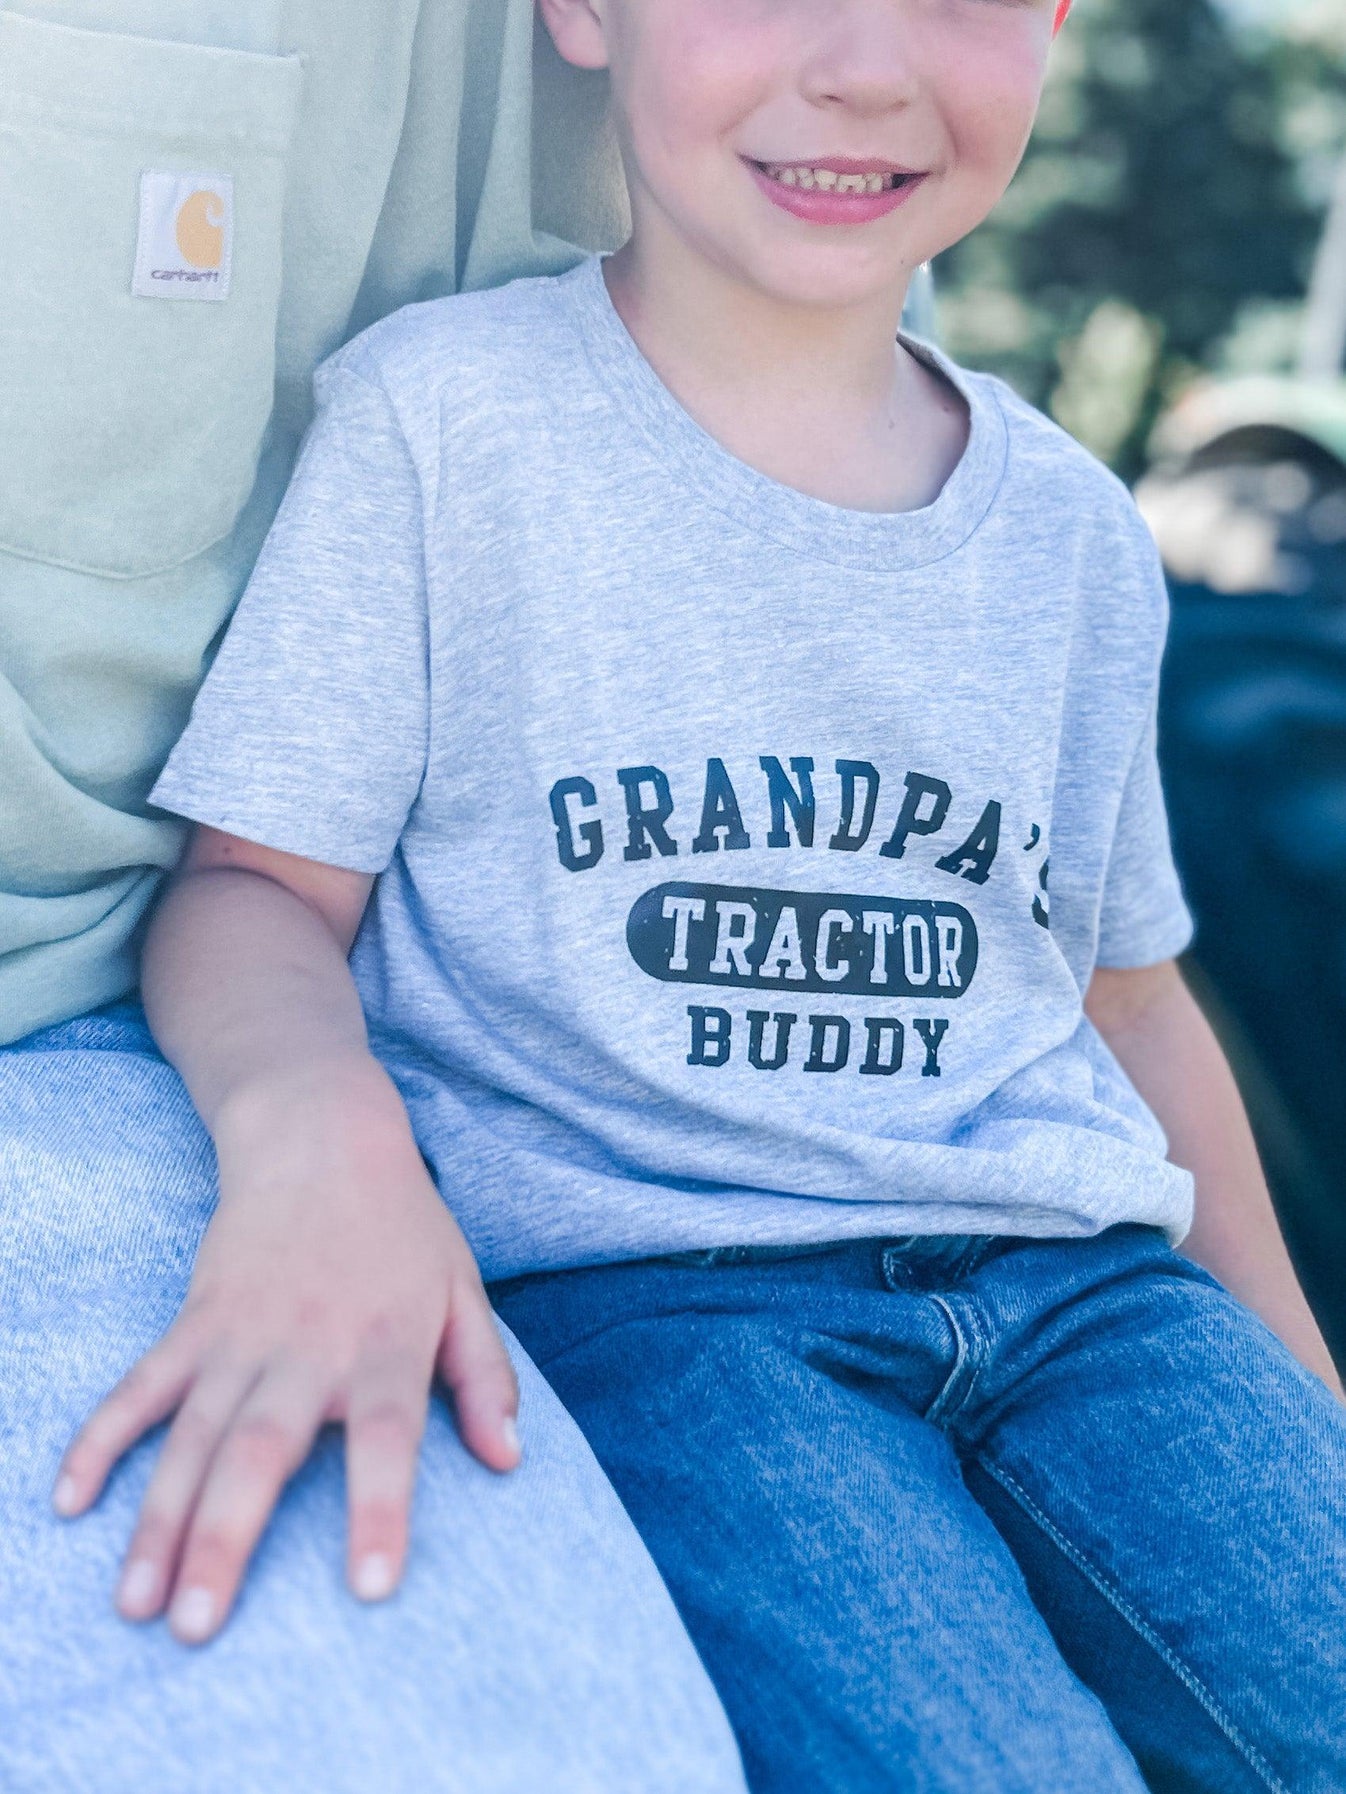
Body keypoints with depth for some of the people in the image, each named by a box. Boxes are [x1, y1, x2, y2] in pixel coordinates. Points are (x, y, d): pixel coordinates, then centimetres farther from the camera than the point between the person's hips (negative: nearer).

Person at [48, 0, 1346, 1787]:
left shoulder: (1076, 533, 13)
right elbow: (261, 884, -3)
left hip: (1072, 1277, 5)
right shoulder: (438, 414, -1)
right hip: (633, 1277, -4)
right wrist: (311, 1115, -27)